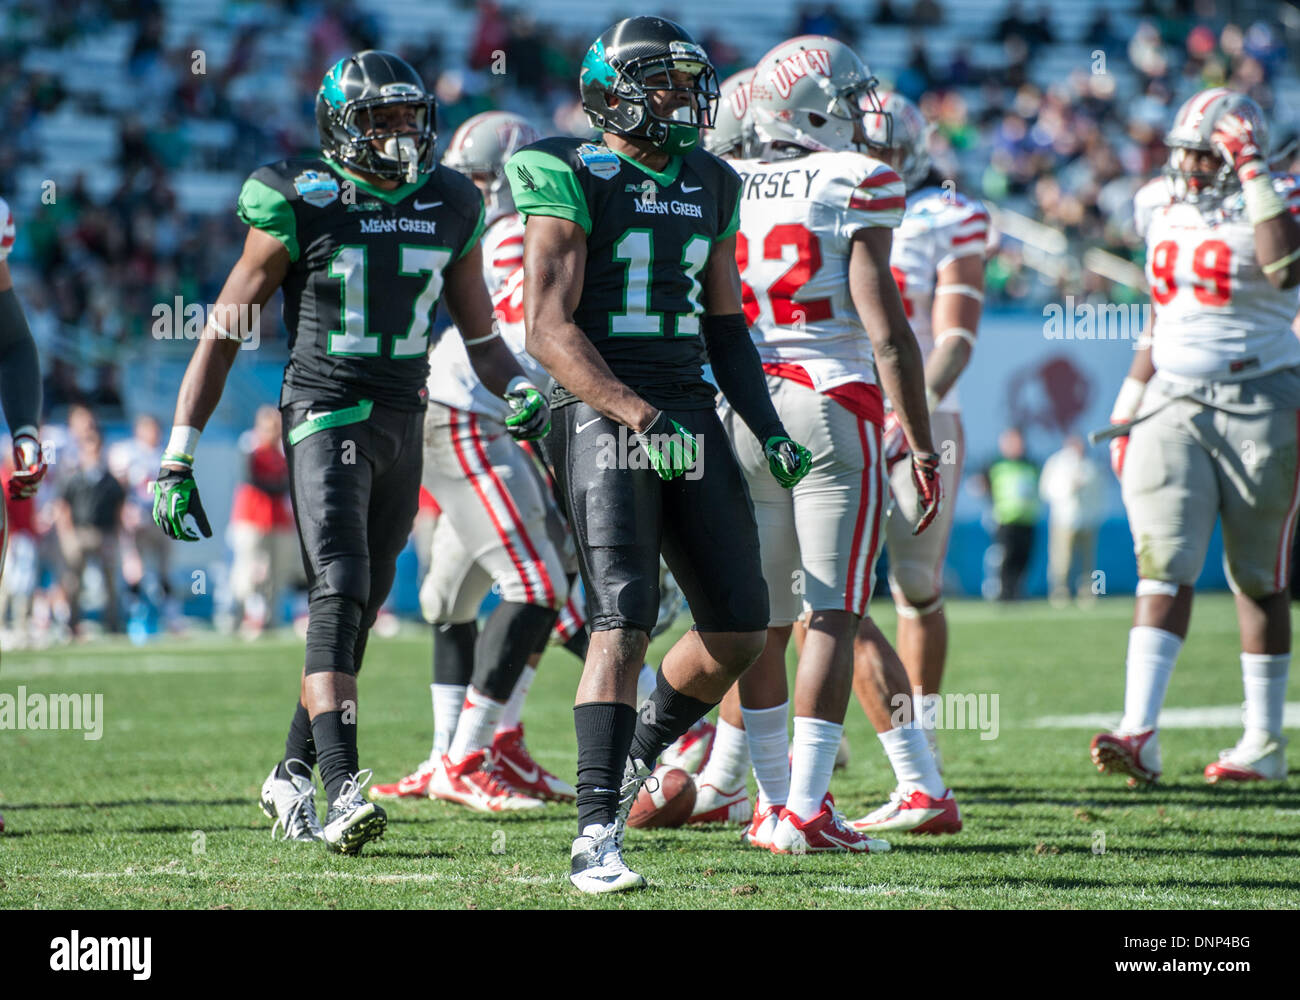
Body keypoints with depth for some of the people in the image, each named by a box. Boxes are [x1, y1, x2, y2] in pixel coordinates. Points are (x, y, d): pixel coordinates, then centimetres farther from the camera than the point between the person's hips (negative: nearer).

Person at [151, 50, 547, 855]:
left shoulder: (450, 209, 6)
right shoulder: (300, 209, -8)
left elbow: (482, 336, 16)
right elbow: (222, 336, -3)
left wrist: (521, 392, -6)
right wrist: (178, 458, -5)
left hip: (403, 424, 5)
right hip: (324, 417, -5)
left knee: (358, 613, 11)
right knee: (340, 592, -20)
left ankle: (293, 776, 27)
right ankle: (343, 793, -29)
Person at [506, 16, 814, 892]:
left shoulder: (709, 187, 13)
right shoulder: (573, 180, -7)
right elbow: (549, 331, -13)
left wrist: (770, 431, 9)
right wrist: (640, 419, -23)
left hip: (691, 415, 7)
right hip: (602, 415, -7)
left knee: (740, 624, 5)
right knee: (624, 620, -16)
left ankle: (639, 757, 28)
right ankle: (597, 839, -17)